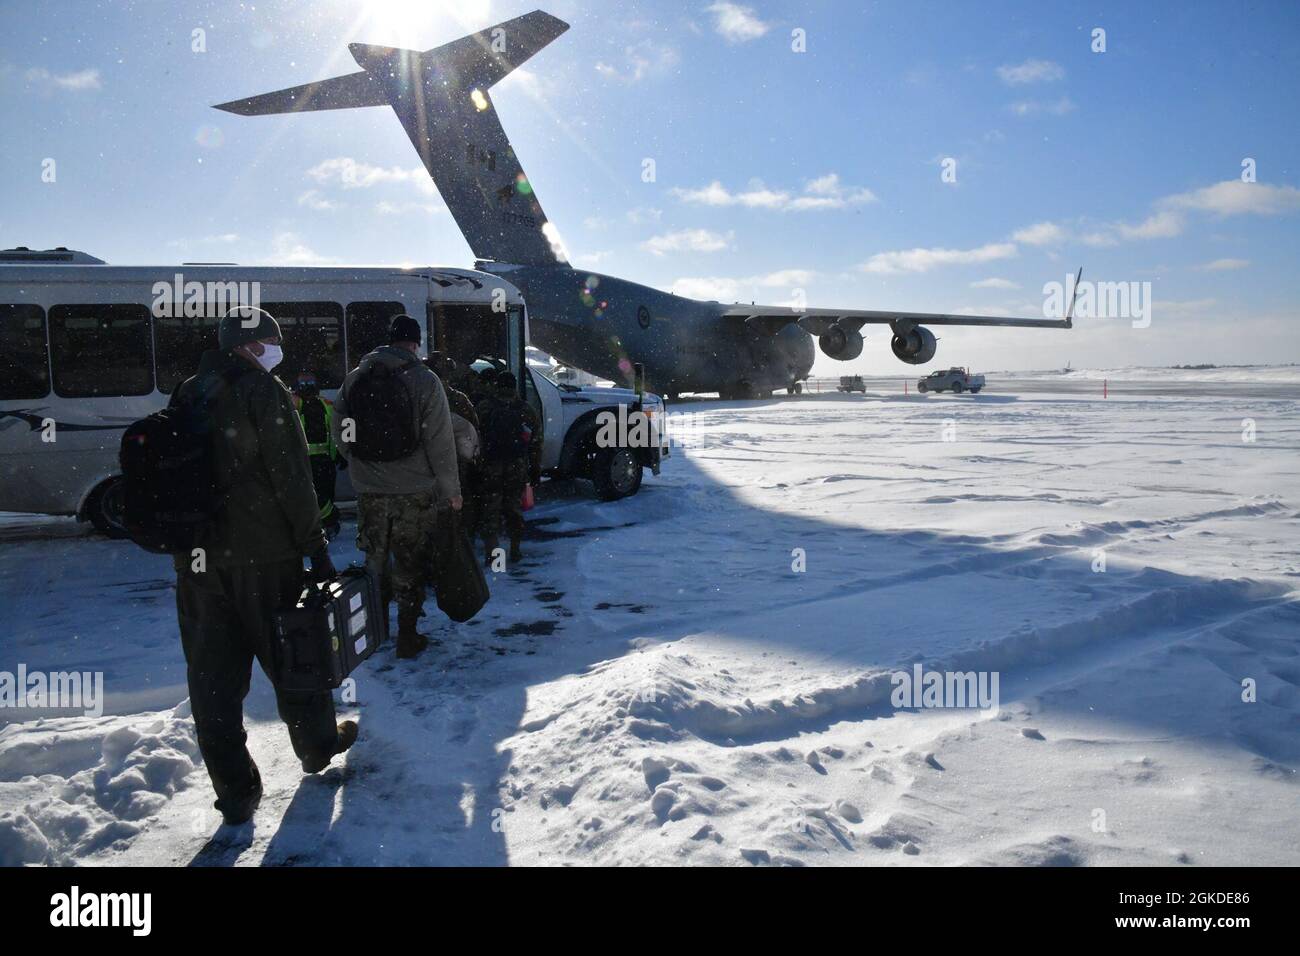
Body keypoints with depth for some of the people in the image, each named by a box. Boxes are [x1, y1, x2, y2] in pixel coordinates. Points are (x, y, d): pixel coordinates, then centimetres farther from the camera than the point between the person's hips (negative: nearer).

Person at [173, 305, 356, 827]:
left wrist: (189, 540, 19)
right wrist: (315, 545, -9)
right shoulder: (262, 391, -10)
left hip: (197, 558, 5)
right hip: (263, 553, -5)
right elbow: (292, 480, -14)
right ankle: (318, 745, 31)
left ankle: (235, 790, 12)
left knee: (213, 672, 8)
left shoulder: (186, 396, 11)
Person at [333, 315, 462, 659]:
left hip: (368, 490, 3)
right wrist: (451, 490, -3)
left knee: (375, 560, 19)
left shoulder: (355, 378, -1)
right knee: (411, 565, 9)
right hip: (415, 491, -3)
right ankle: (407, 637, 14)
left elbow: (340, 434, 5)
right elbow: (441, 443, -12)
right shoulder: (425, 381, -11)